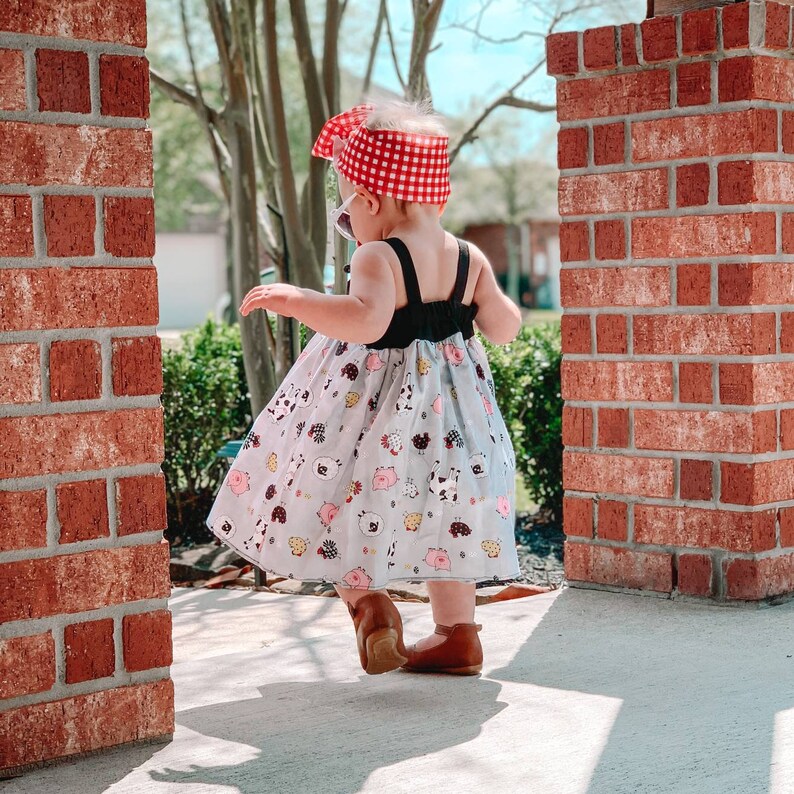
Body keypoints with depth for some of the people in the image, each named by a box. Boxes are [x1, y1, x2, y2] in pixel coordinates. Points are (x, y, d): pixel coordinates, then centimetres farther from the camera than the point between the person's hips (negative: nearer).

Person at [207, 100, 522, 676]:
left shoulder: (379, 258, -19)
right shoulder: (469, 259, 1)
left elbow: (367, 321, -36)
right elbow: (506, 329, 5)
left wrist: (292, 299, -29)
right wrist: (499, 304, 25)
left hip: (375, 392, -6)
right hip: (448, 398, 7)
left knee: (336, 496, 10)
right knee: (437, 510, 18)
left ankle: (367, 600, -9)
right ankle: (457, 634, 22)